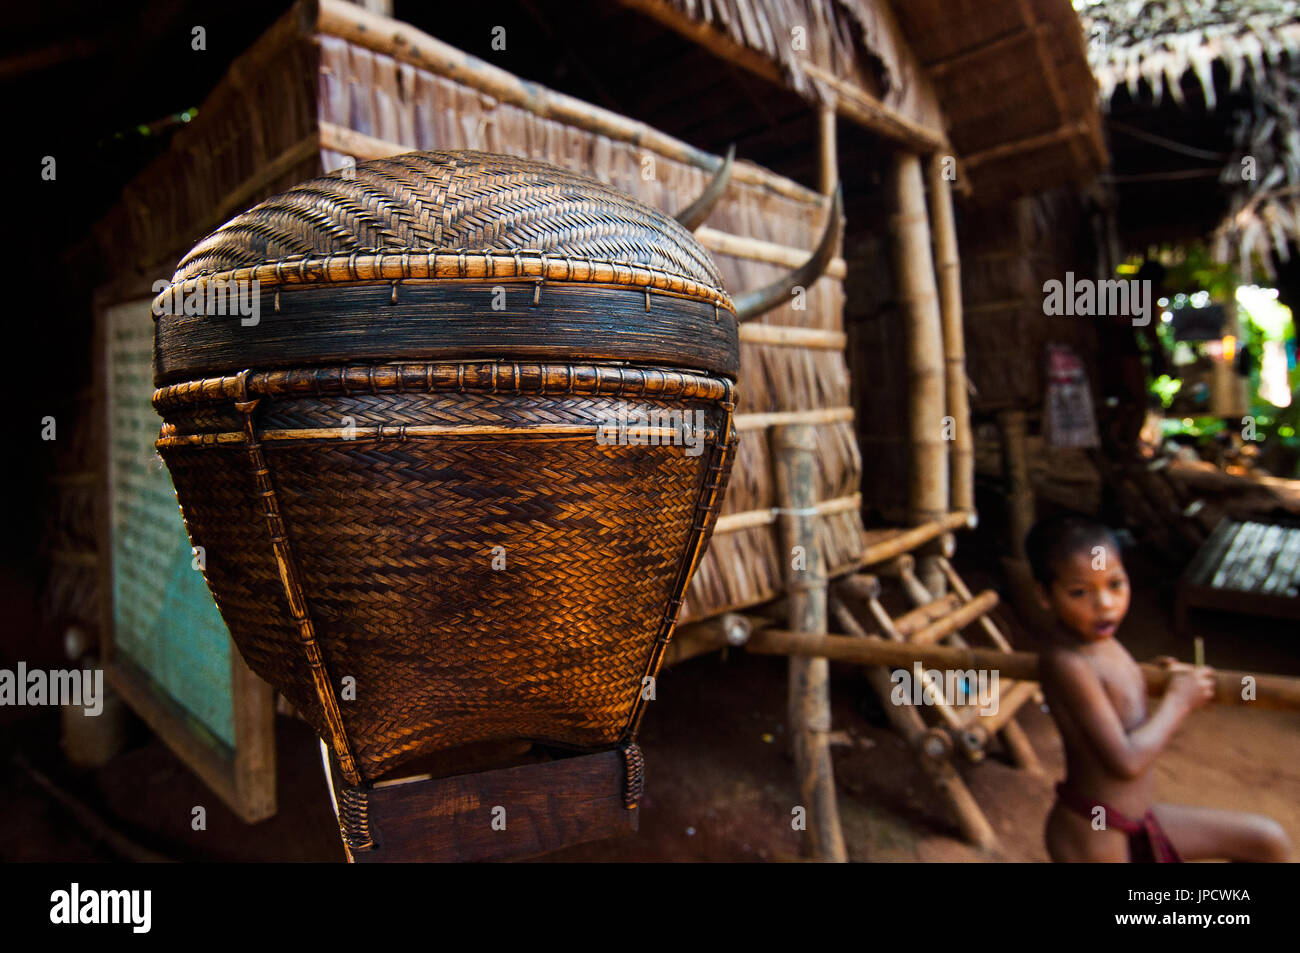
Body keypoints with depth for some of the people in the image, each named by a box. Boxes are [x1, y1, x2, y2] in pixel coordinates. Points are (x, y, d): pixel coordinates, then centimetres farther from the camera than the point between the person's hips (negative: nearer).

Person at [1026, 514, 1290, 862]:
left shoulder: (1101, 640, -2)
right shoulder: (1067, 664, -30)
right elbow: (1126, 761, -30)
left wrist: (1163, 678, -1)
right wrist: (1178, 701, -17)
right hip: (1091, 836, -8)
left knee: (1269, 841, 16)